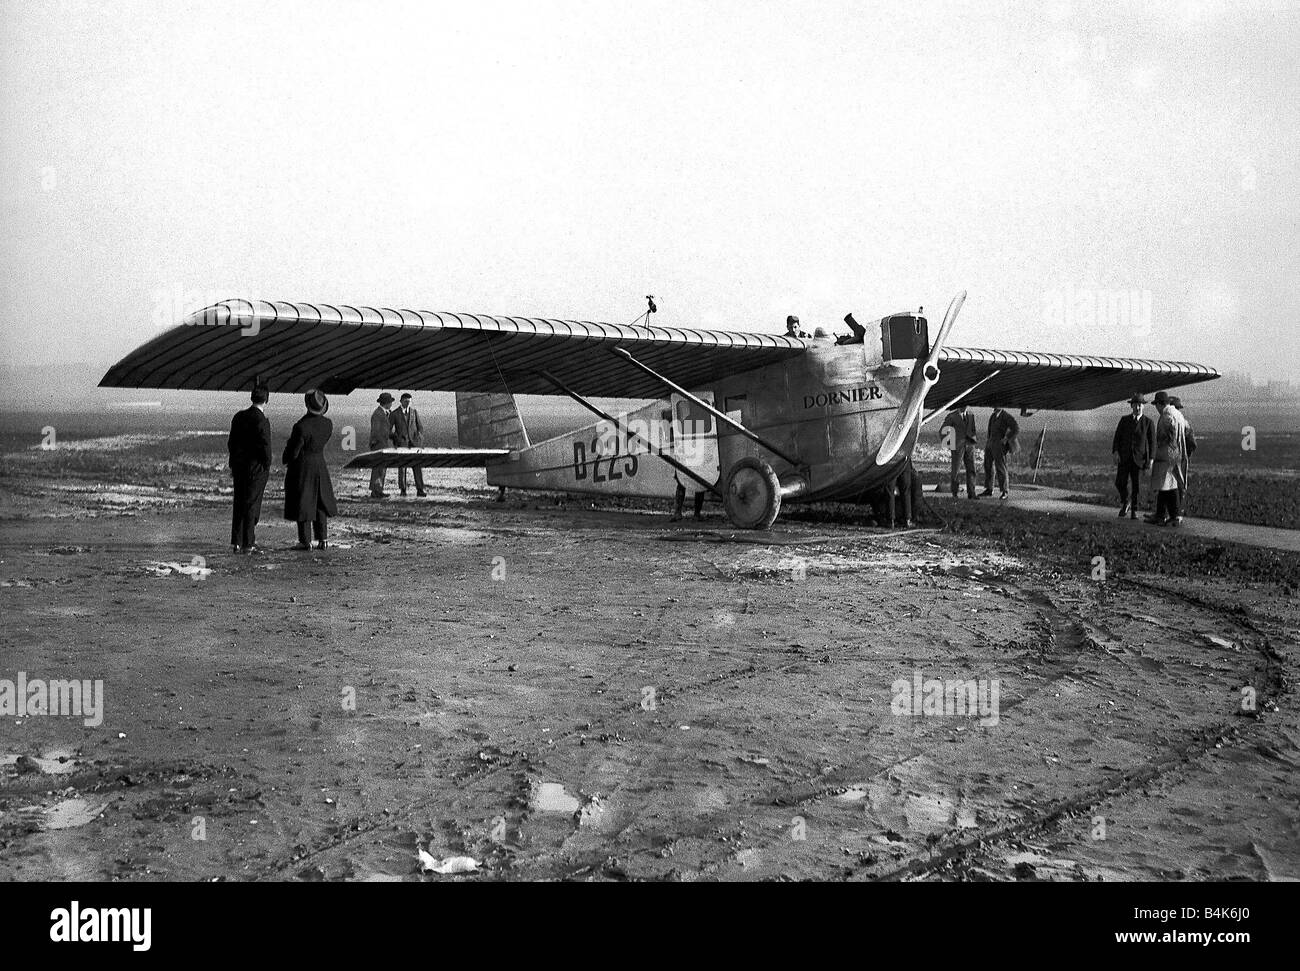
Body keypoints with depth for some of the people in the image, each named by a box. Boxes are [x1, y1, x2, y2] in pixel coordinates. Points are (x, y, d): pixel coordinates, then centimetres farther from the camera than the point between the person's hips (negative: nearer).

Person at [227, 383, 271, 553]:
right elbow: (265, 446, -17)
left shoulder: (239, 416, 7)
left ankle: (236, 542, 15)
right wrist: (267, 465, -3)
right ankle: (248, 544, 1)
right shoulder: (261, 421, -15)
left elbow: (231, 442, 11)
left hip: (239, 466, 6)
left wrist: (232, 464, 17)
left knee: (239, 504, 12)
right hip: (256, 468, -6)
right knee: (252, 505, -1)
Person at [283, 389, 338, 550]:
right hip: (320, 465, 5)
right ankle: (322, 539, 16)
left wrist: (285, 460, 5)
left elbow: (293, 452, -16)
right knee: (320, 502, 16)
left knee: (302, 502, 3)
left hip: (301, 467, -5)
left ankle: (305, 541, 6)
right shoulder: (328, 424, -7)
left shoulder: (301, 426, -24)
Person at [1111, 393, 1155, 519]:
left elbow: (1152, 442, 0)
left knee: (1136, 486, -1)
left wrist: (1150, 460, -7)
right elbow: (1117, 437, 4)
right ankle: (1125, 503, 18)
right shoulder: (1124, 420, 6)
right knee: (1120, 483, -8)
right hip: (1124, 457, 1)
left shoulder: (1148, 422, 0)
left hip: (1139, 459, -1)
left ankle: (1134, 511, 11)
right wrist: (1115, 452, -10)